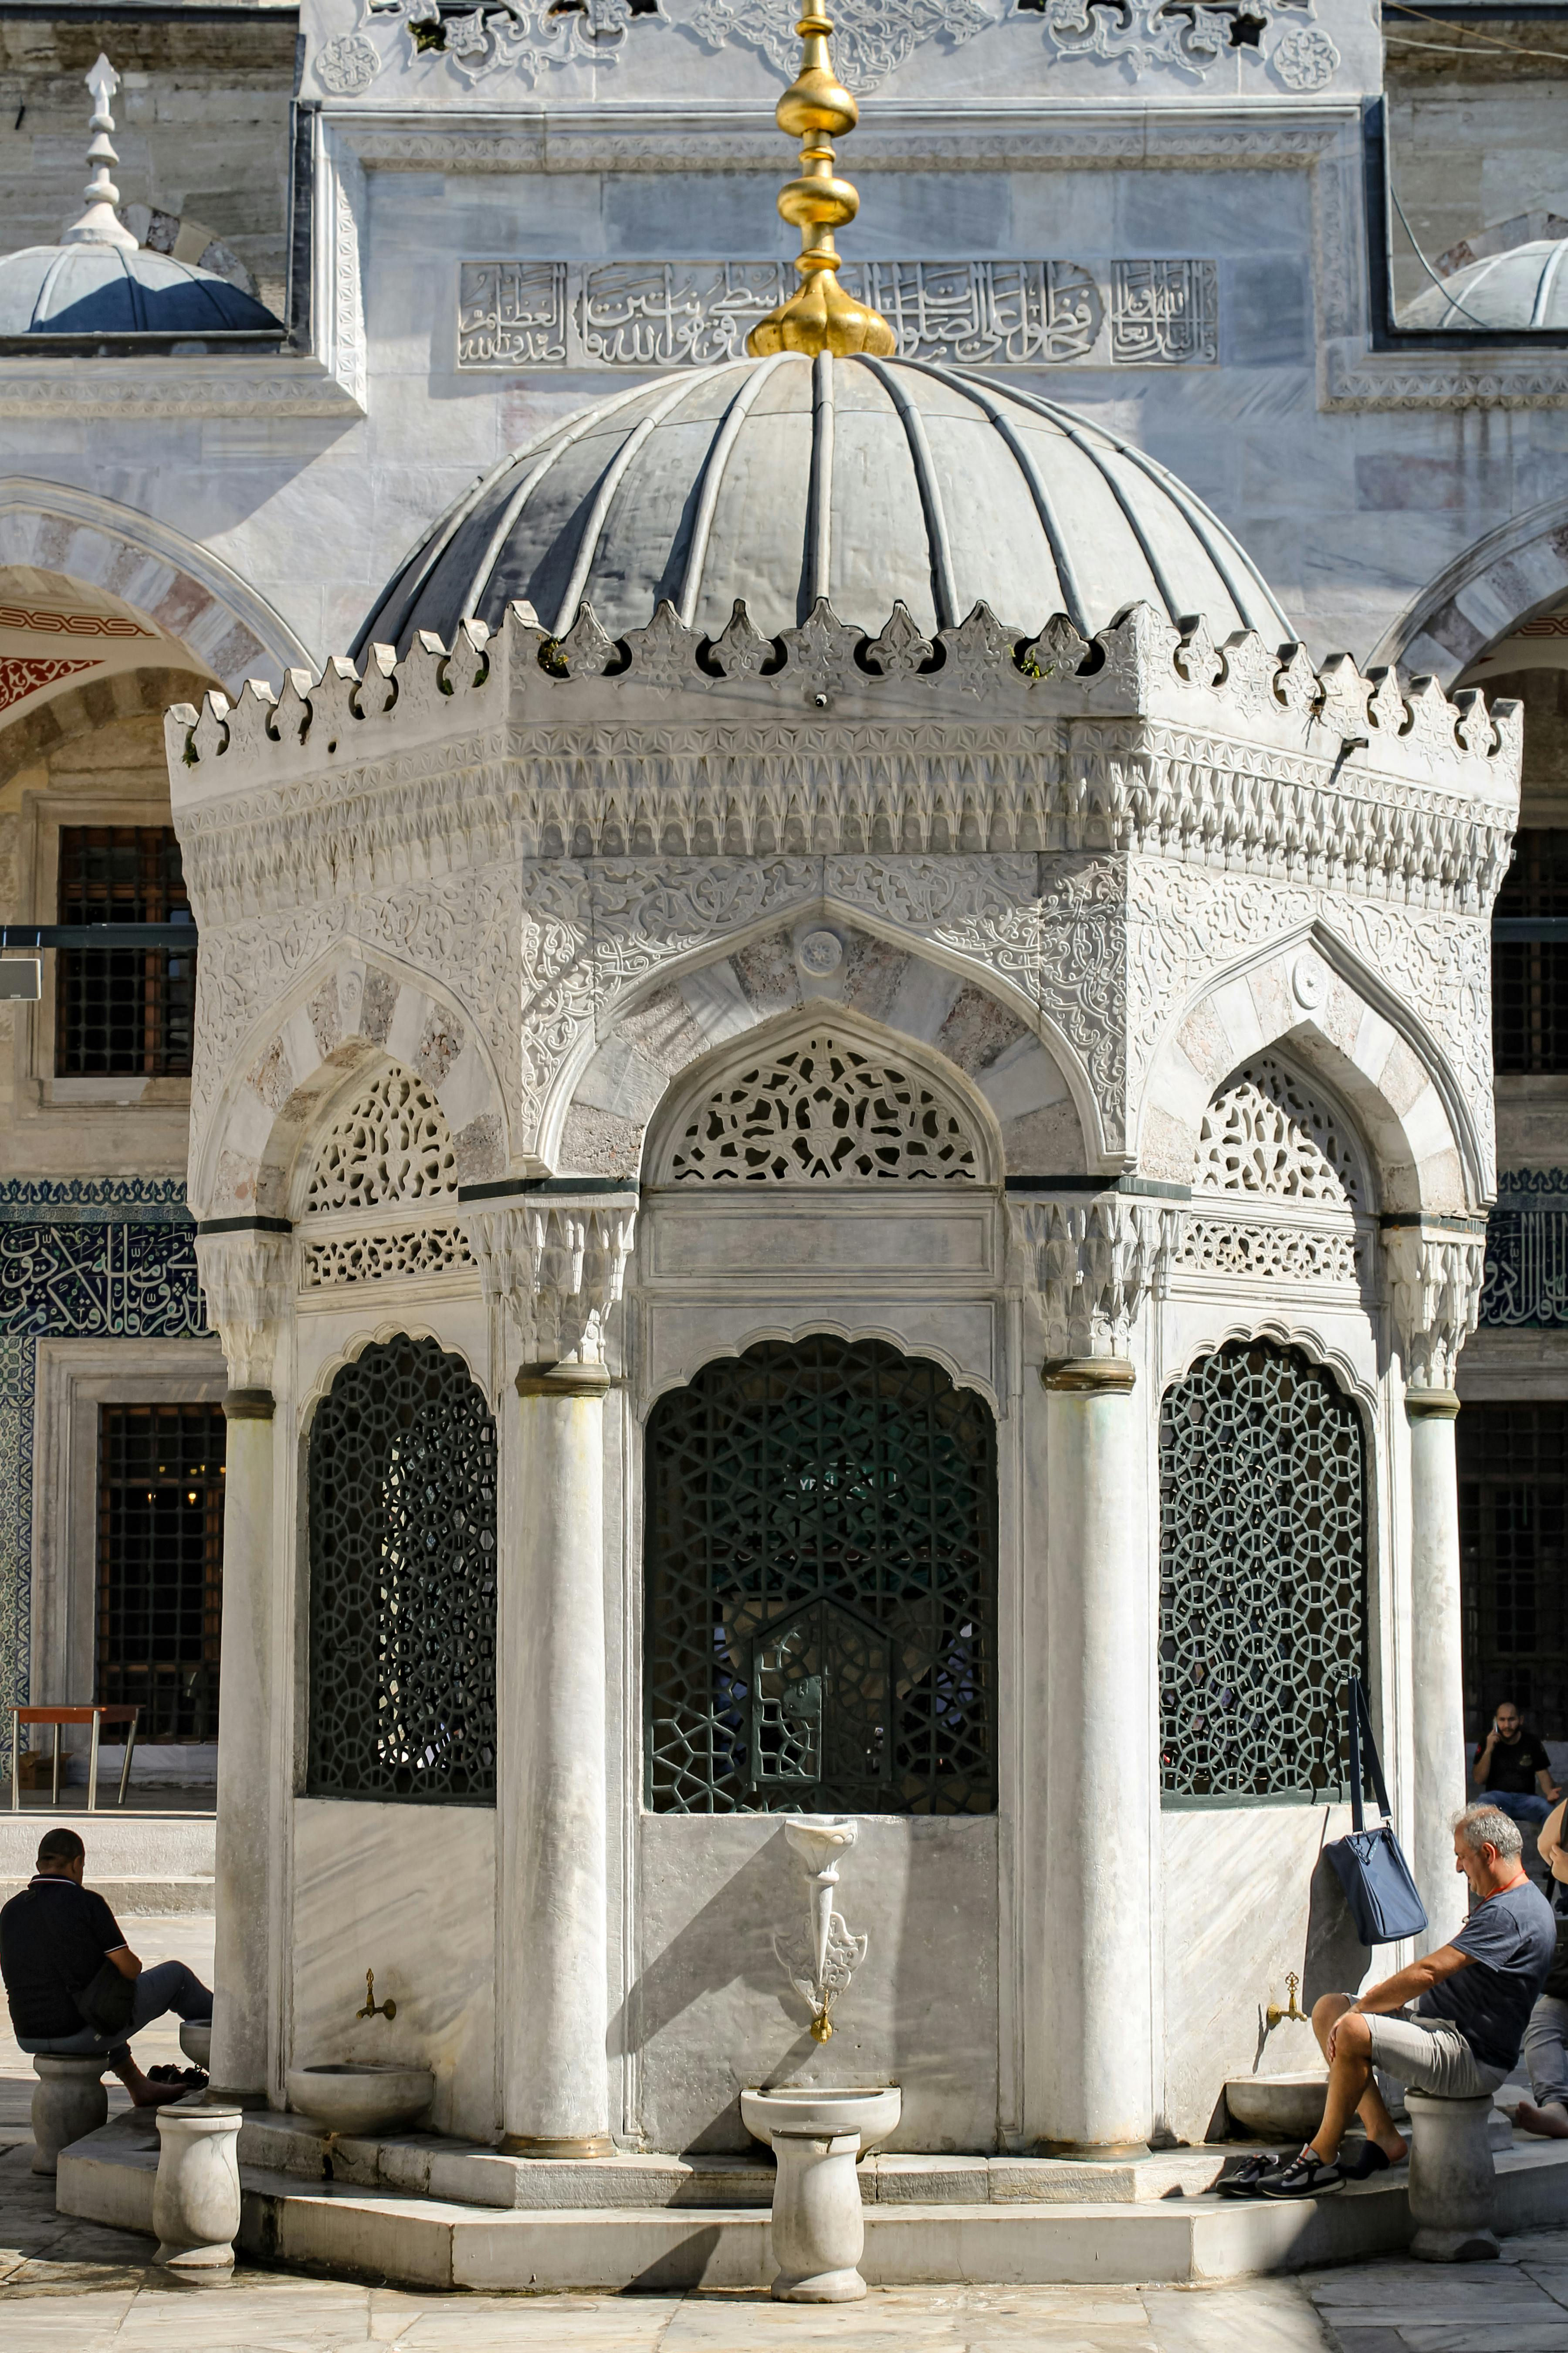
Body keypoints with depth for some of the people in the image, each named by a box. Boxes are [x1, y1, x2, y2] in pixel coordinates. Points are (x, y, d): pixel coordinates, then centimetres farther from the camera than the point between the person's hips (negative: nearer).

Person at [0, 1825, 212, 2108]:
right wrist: (132, 1965, 14)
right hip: (83, 2034, -6)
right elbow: (130, 1969, -12)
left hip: (29, 2038, 6)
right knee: (175, 1975, 14)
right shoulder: (86, 1903, -14)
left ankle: (139, 2087, 47)